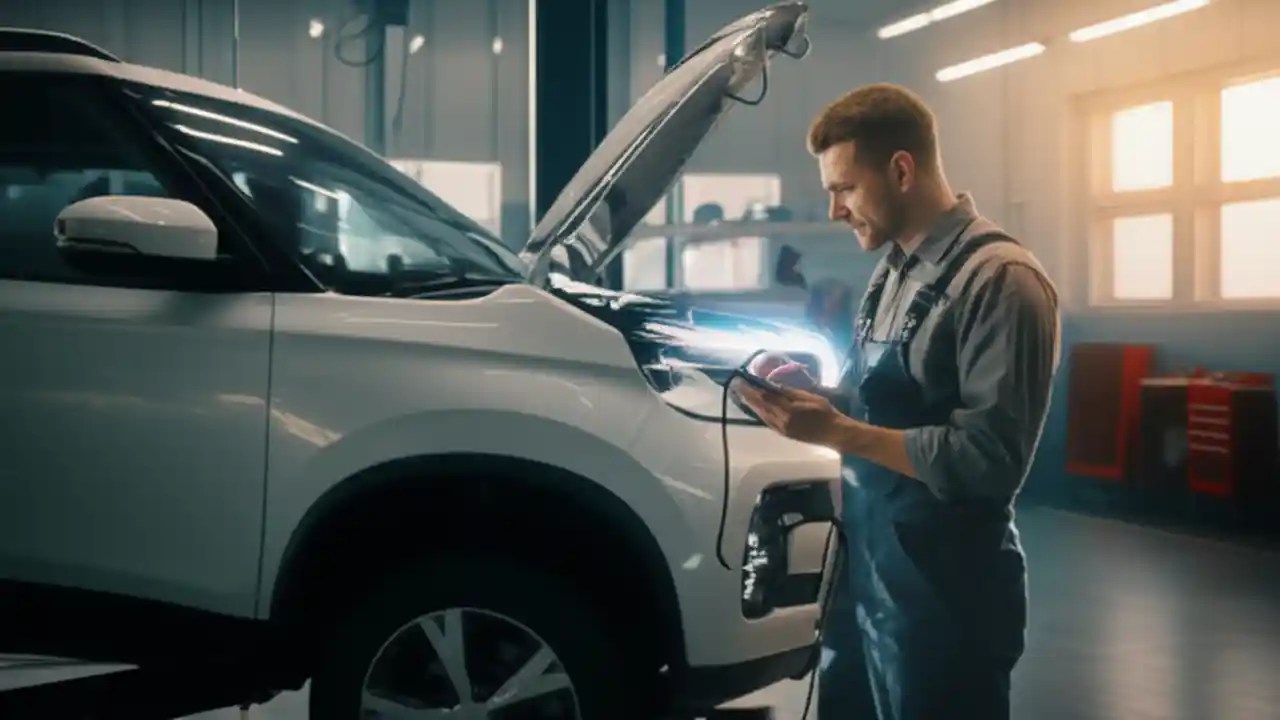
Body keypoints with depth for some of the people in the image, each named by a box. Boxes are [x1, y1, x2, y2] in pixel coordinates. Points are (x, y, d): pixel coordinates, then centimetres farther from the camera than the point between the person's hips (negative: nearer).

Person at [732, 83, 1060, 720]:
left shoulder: (1000, 278, -17)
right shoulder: (891, 271, 11)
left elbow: (992, 458, -24)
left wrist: (834, 431, -23)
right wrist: (811, 394, 0)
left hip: (945, 596, -9)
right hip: (862, 573, 9)